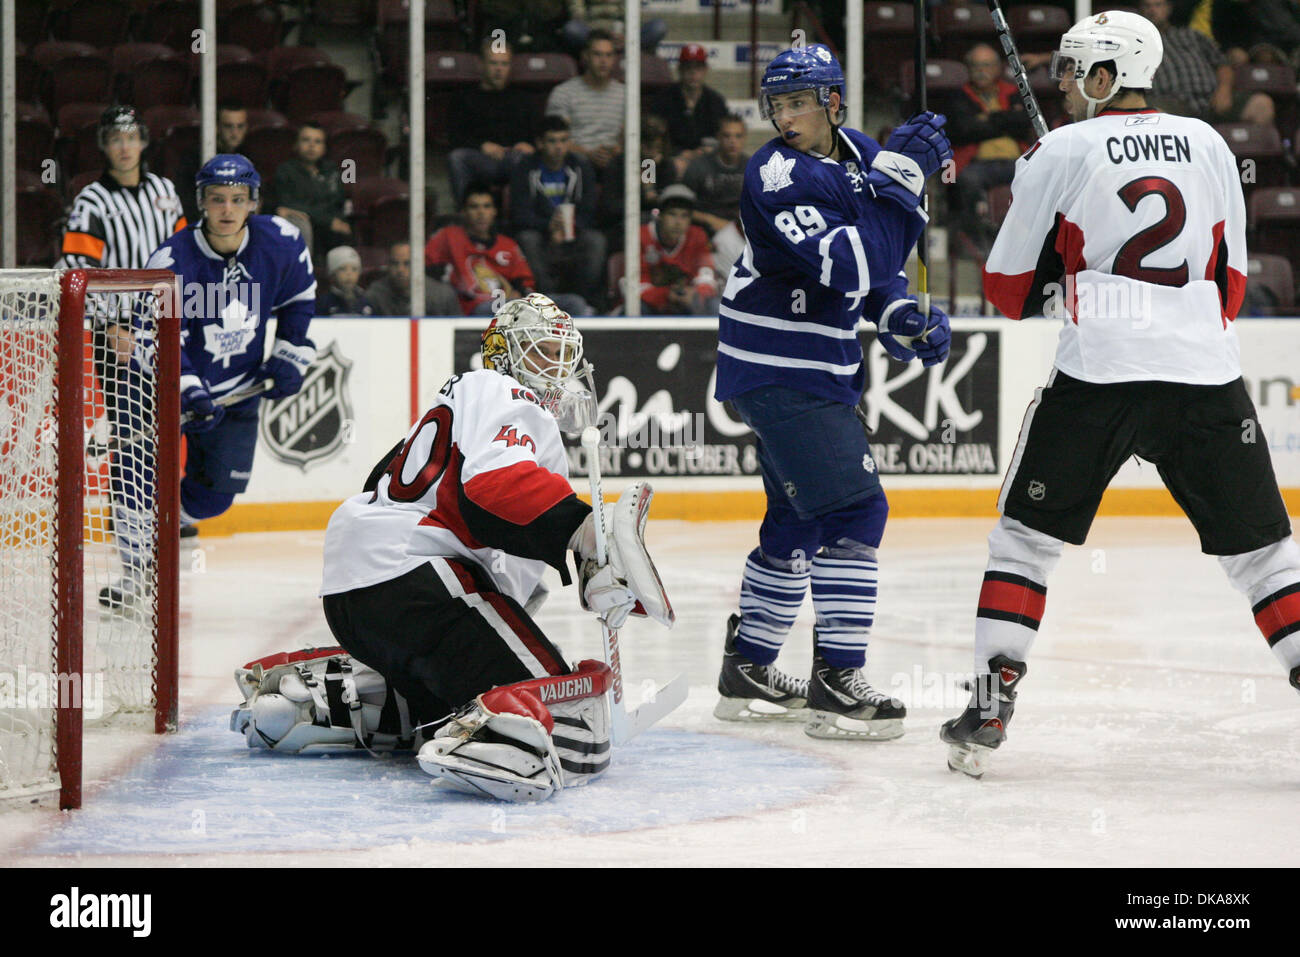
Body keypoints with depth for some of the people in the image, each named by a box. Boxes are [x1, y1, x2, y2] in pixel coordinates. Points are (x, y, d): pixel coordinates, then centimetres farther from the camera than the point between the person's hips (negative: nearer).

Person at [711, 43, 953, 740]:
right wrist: (901, 177, -31)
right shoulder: (777, 176, -20)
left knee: (800, 520, 17)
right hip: (776, 373, -9)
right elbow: (846, 266, -32)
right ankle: (836, 684, -14)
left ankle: (748, 672, 29)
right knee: (853, 508, -16)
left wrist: (901, 316, 1)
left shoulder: (858, 155, 7)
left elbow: (877, 263, 20)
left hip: (818, 373, 9)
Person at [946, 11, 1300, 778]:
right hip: (1207, 375, 2)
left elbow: (1010, 287, 9)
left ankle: (992, 707, 4)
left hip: (1098, 371, -2)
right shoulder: (1208, 145, 13)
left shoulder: (1060, 153, 3)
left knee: (1029, 533, 11)